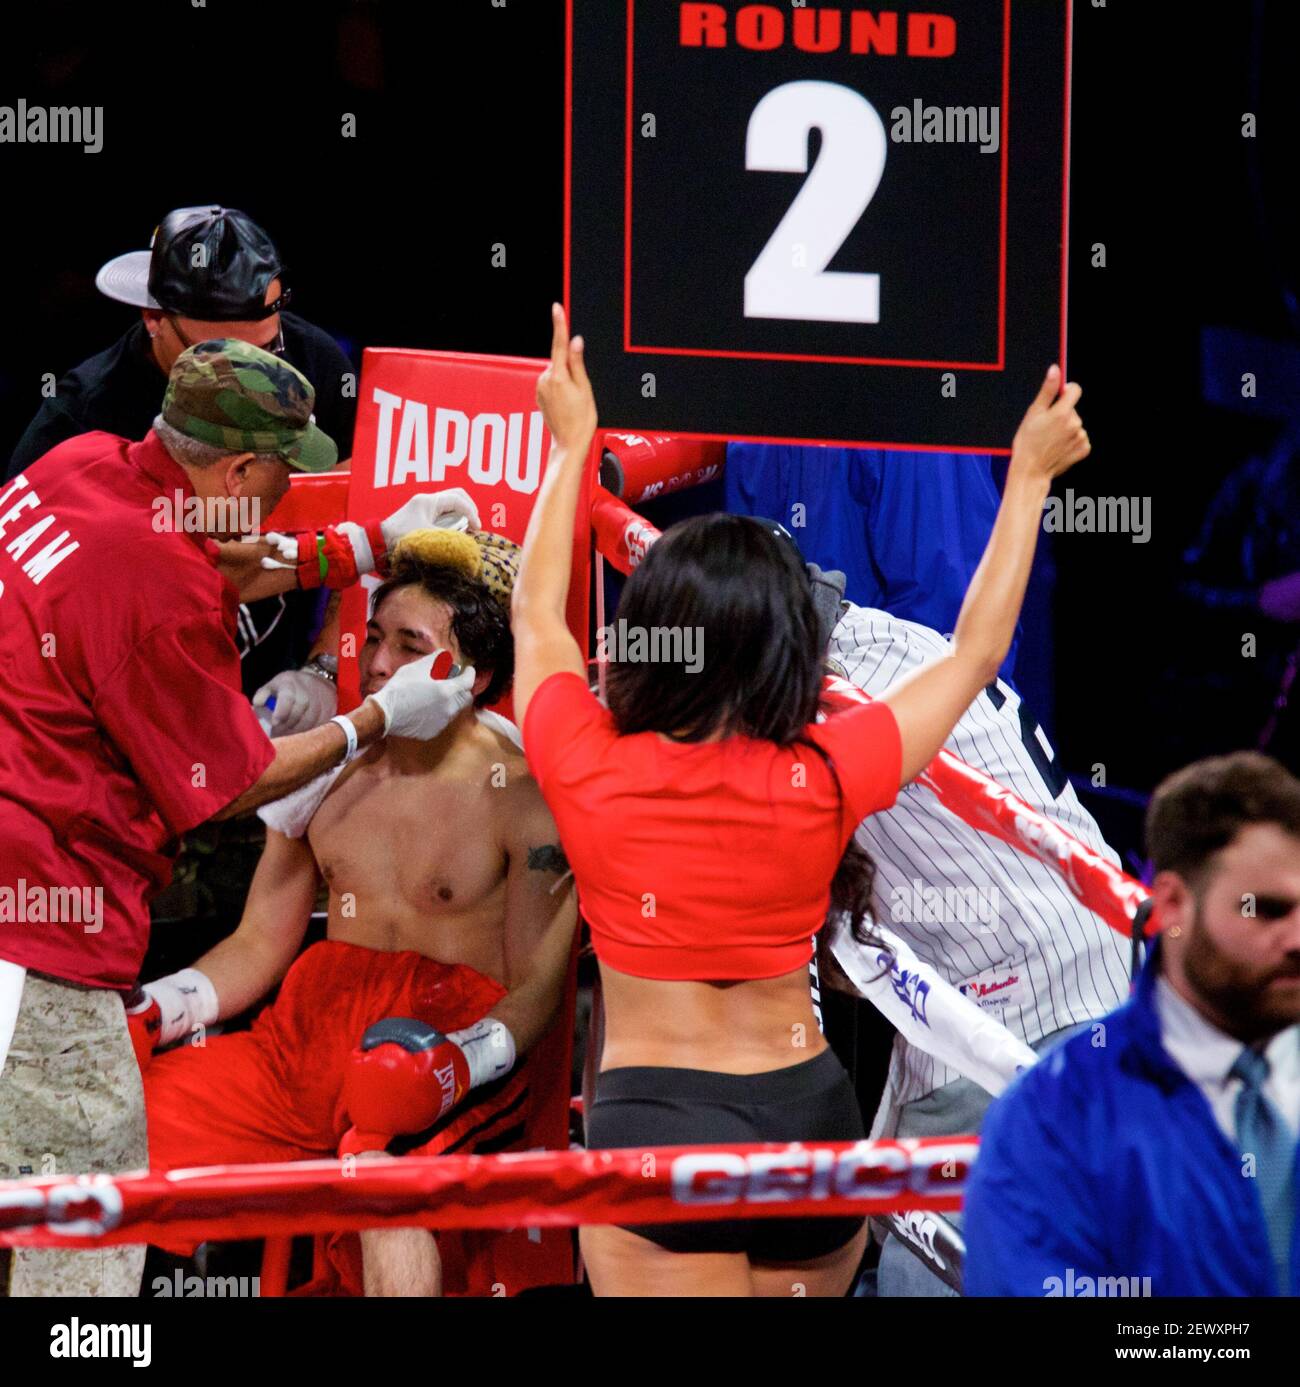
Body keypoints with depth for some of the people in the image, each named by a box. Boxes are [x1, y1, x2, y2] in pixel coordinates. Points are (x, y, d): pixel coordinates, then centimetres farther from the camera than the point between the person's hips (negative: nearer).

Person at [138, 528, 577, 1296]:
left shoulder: (521, 796, -4)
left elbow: (534, 994, -3)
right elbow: (258, 946, 18)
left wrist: (446, 1067, -24)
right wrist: (143, 1015, 1)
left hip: (450, 1050, -6)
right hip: (306, 1035, 6)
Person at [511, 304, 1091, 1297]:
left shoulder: (591, 776, -7)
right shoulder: (824, 780, -6)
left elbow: (538, 618, 14)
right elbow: (976, 653, 9)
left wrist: (571, 447, 26)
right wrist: (1030, 478, 19)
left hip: (654, 1114, -2)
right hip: (810, 1111, 2)